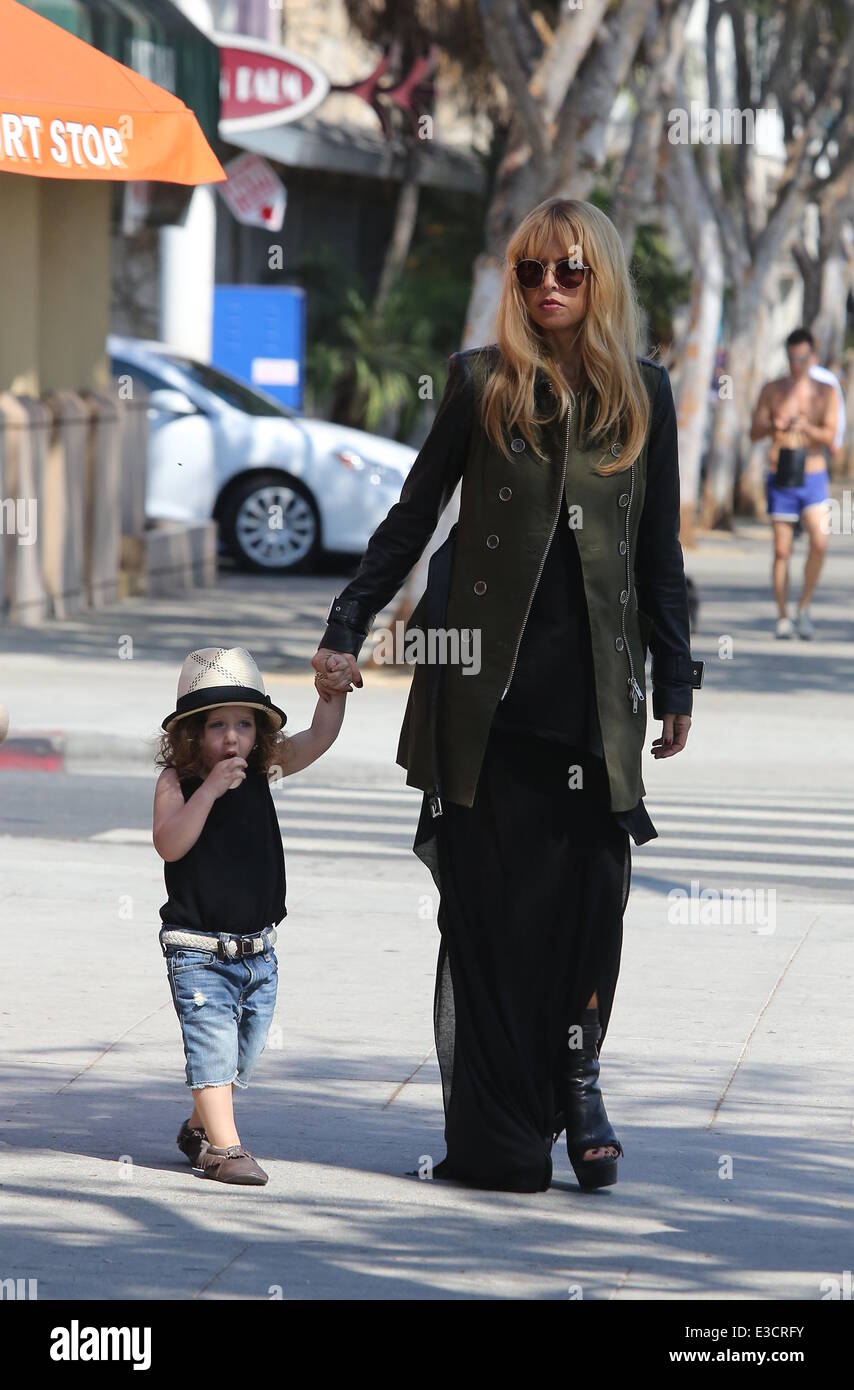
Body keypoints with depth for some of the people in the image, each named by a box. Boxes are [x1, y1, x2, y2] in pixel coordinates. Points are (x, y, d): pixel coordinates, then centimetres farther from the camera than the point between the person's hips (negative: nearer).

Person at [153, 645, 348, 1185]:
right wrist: (210, 788, -28)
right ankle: (224, 1148, -12)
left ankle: (200, 1127, 31)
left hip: (258, 951, 5)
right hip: (200, 951, -5)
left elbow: (319, 738, 2)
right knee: (214, 1046, -12)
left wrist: (334, 689, -13)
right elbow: (169, 845, -23)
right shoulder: (177, 781, -10)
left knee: (243, 1055, 13)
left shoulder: (262, 771, 4)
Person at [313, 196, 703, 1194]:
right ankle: (498, 1139, 2)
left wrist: (675, 683, 13)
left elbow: (659, 551, 13)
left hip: (597, 688, 1)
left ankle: (572, 1080, 13)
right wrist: (344, 630, 4)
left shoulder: (644, 393, 8)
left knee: (590, 894, -5)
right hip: (487, 680, -1)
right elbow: (413, 515, 8)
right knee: (490, 902, -1)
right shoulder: (483, 383, 3)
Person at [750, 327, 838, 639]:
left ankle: (804, 609, -3)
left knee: (820, 541, -18)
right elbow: (754, 432, 3)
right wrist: (774, 425, -19)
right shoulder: (772, 390, 5)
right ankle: (783, 618, 8)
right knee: (782, 551, -1)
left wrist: (805, 427, -24)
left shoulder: (826, 392, 3)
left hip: (813, 476, 0)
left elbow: (830, 437, -5)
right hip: (780, 480, 0)